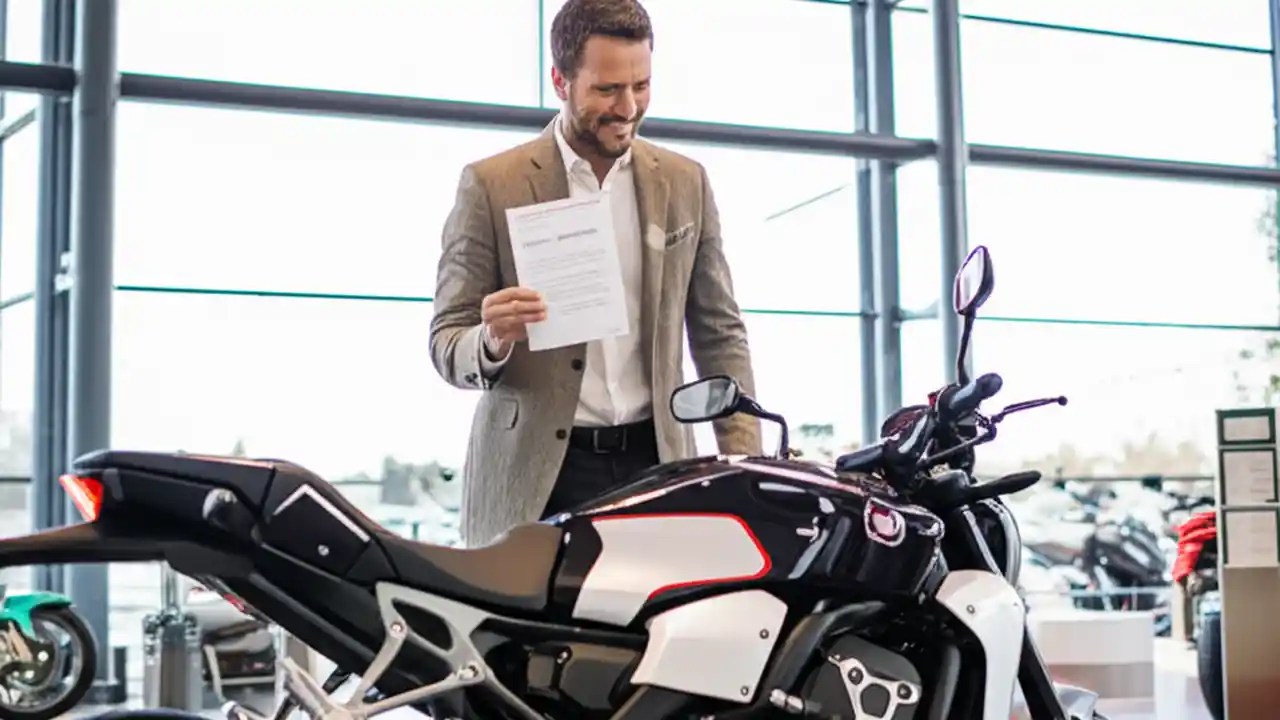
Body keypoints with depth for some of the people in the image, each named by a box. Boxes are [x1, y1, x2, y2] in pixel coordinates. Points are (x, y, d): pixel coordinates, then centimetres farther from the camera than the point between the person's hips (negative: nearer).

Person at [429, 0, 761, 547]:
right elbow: (447, 342, 0)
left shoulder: (685, 183, 10)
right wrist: (492, 342, -23)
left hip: (655, 462, 3)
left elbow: (719, 333, 13)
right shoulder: (491, 185, 0)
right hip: (533, 480, -2)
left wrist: (743, 458, 1)